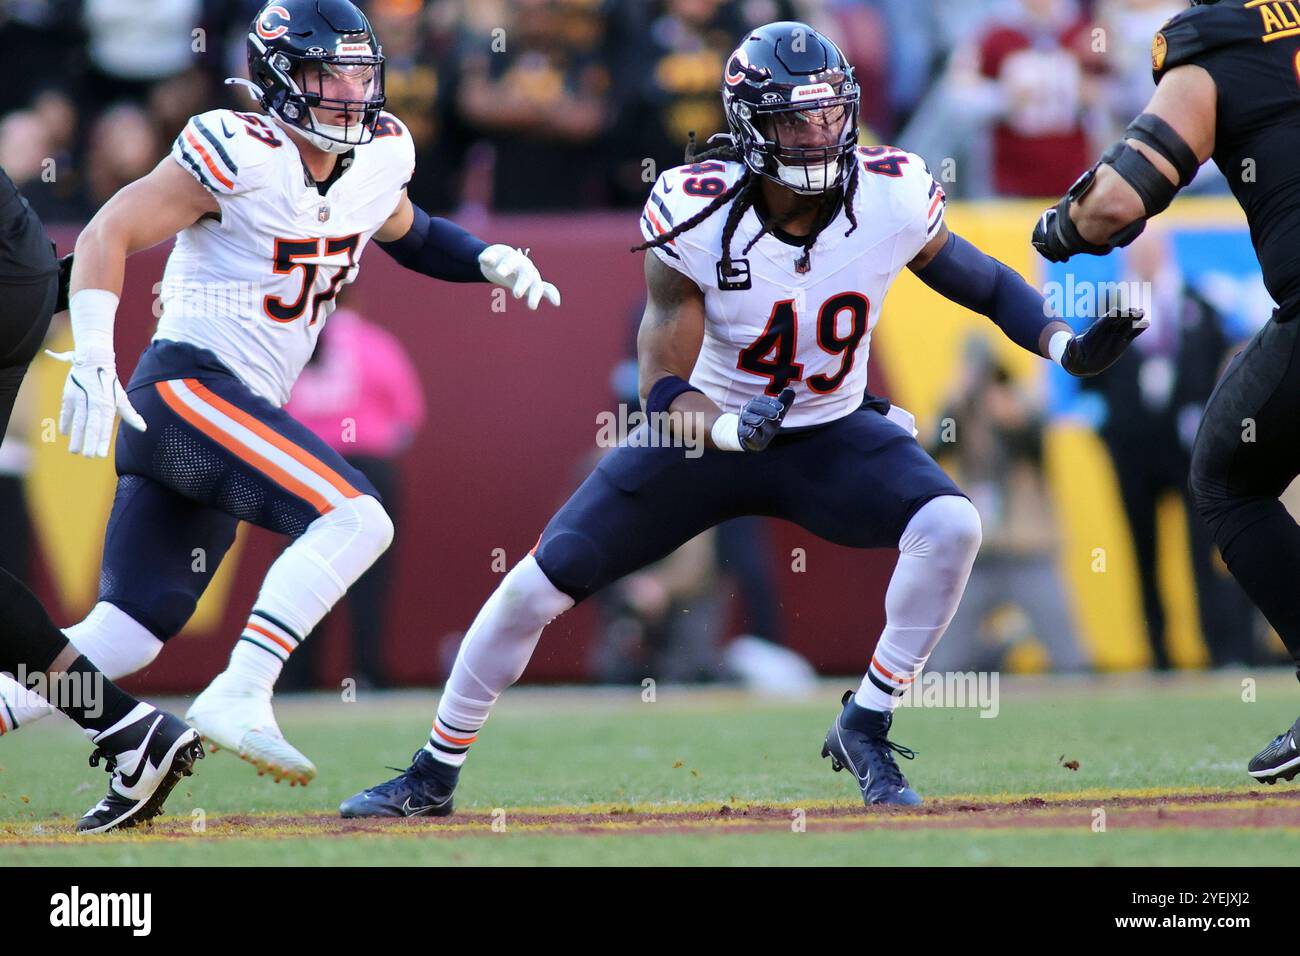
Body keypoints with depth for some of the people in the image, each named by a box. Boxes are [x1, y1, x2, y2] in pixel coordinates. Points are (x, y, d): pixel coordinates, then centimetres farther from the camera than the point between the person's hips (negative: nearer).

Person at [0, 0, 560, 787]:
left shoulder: (378, 157, 10)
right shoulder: (240, 157, -13)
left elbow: (407, 234, 32)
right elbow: (108, 233, -14)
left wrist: (489, 260, 13)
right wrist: (93, 358, -25)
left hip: (241, 411, 8)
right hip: (189, 388, -8)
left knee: (131, 634, 4)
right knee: (355, 518, -23)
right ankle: (238, 697, -27)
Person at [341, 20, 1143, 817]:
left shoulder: (891, 197, -21)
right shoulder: (696, 215, -25)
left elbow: (977, 280, -4)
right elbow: (664, 394, -23)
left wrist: (1068, 346, -21)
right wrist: (727, 428, -45)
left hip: (830, 435, 1)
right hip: (711, 431, -1)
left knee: (950, 527, -27)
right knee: (538, 587, -5)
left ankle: (865, 727, -9)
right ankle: (433, 776, 14)